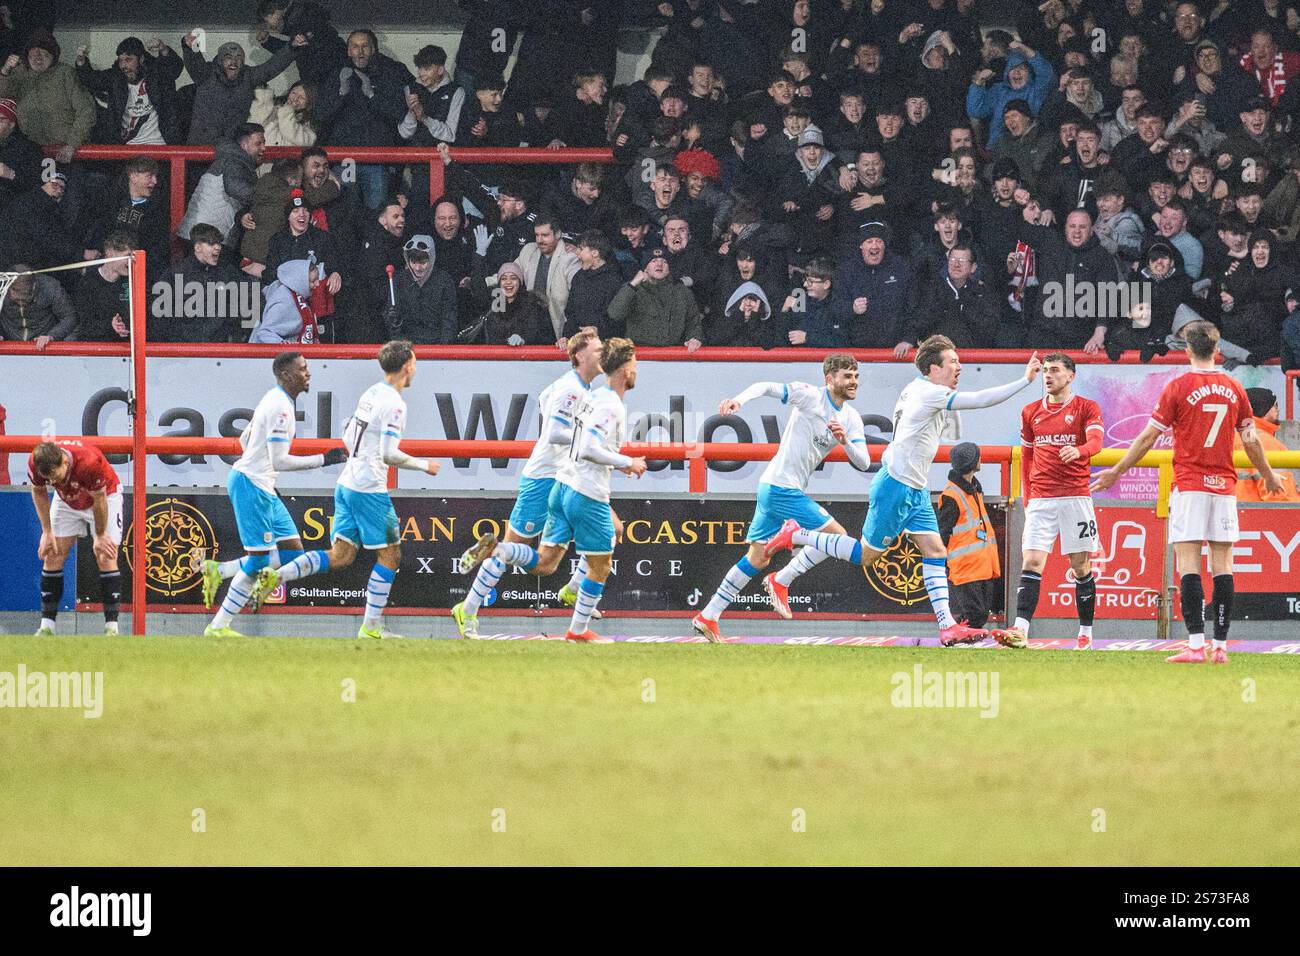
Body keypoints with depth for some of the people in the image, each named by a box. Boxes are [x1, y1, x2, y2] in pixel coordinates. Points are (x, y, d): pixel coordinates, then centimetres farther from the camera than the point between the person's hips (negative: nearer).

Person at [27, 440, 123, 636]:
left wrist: (100, 537, -13)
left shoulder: (89, 463, -42)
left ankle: (111, 627, -12)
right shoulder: (35, 463, -29)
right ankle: (46, 626, 0)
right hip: (67, 500, 4)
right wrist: (47, 532, -5)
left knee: (105, 558, -14)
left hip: (105, 496, -4)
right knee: (52, 556, -4)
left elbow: (99, 500, -25)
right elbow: (38, 493, -6)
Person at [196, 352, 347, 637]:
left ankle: (216, 570, 10)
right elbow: (280, 461, -23)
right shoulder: (280, 407, -18)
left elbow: (245, 440, 26)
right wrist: (323, 460, -19)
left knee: (293, 551, 7)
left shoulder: (275, 401, 15)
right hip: (251, 485, -10)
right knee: (259, 559, -7)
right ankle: (218, 627, 0)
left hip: (262, 487, 10)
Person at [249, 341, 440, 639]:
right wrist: (423, 465, -7)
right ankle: (371, 627, 4)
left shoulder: (370, 394, 12)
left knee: (340, 556, 7)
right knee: (389, 555, 3)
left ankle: (275, 576, -5)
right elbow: (389, 455, -19)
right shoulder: (394, 403, -14)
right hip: (370, 489, -8)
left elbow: (348, 436, 20)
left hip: (347, 483, 8)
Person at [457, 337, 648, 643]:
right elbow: (589, 449, -25)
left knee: (544, 563, 8)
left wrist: (617, 463, 23)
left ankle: (493, 549, -11)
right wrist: (627, 463, -15)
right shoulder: (611, 405, -15)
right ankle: (578, 630, 15)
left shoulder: (592, 397, 13)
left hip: (563, 488, 8)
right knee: (600, 567, 9)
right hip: (588, 495, -8)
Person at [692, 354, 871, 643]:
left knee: (757, 558, 12)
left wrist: (845, 440, -17)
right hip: (782, 486, -8)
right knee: (837, 535, -9)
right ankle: (781, 581, 1)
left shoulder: (852, 419, 9)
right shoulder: (810, 396, -12)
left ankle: (707, 617, 17)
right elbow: (765, 387, -17)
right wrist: (739, 400, -36)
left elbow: (863, 463, 3)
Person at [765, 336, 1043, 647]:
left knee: (935, 551, 1)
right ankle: (795, 535, 14)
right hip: (895, 486, -10)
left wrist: (952, 403, 8)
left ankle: (948, 627, -2)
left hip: (915, 491, 10)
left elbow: (953, 434, 25)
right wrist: (1025, 380, -23)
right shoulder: (928, 393, -18)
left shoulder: (928, 394, 12)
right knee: (866, 554, 0)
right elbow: (981, 400, -26)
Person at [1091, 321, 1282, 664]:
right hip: (1224, 486, 4)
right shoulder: (1234, 388, 6)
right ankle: (1221, 646, 3)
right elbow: (1251, 440, 12)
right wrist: (1268, 476, 27)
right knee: (1222, 564, 4)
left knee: (1188, 564, -6)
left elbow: (1148, 437, -3)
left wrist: (1116, 471, 7)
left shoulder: (1178, 387, -5)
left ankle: (1196, 645, -15)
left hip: (1189, 485, -4)